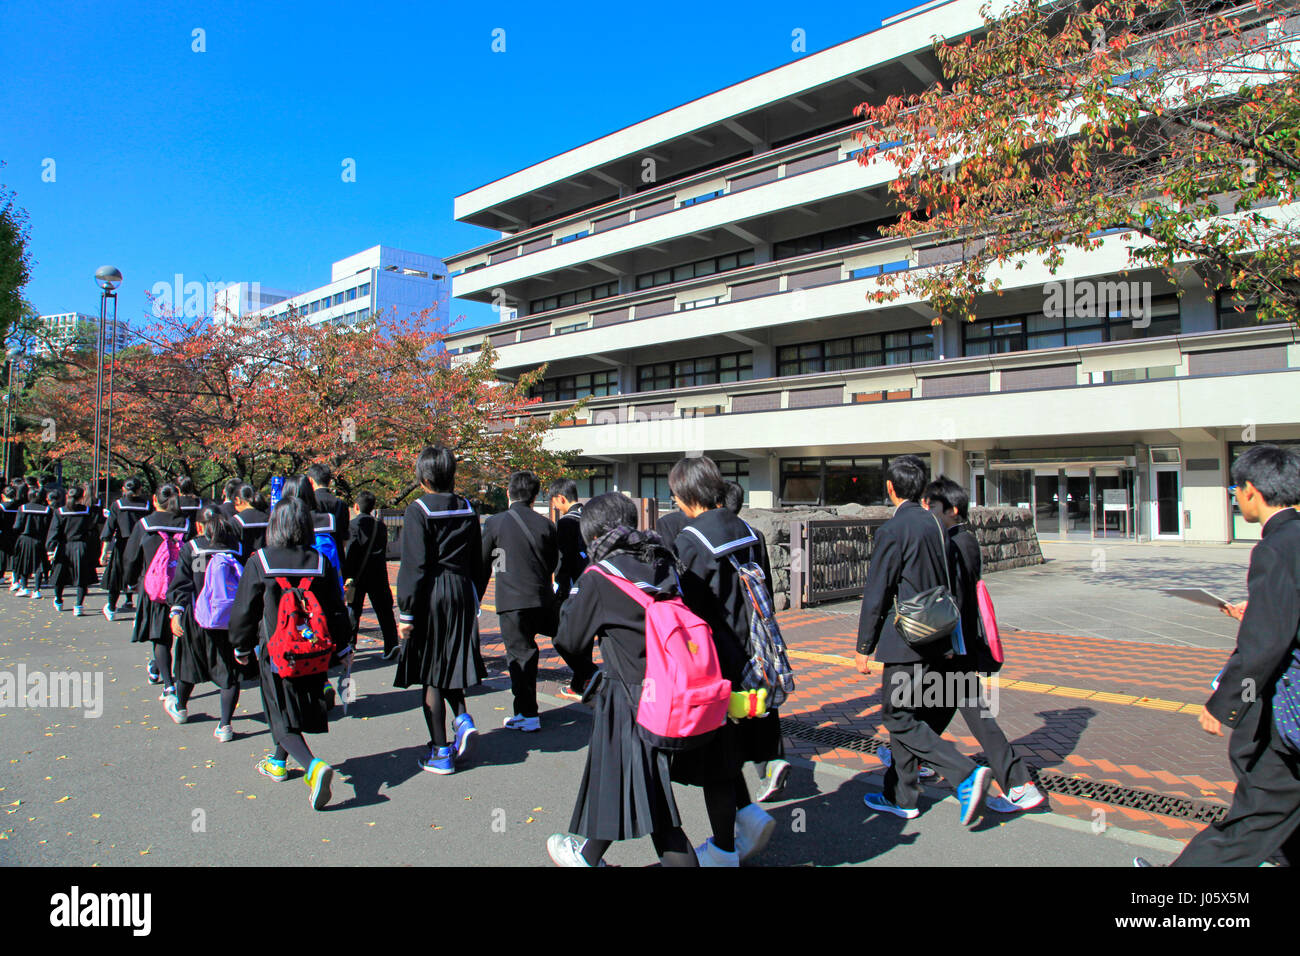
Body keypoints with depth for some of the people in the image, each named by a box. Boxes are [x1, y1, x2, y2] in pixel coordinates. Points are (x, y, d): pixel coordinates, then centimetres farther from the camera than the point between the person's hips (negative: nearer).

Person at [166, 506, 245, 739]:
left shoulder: (189, 549, -4)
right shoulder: (236, 548, -1)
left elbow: (180, 585, -6)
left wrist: (176, 613, -4)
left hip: (197, 619, 0)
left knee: (189, 663, 21)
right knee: (229, 671, 4)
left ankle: (180, 708, 44)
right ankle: (225, 725, 0)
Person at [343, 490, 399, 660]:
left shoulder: (355, 524, -8)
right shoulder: (380, 525, 8)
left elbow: (350, 552, -13)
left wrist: (347, 576, -12)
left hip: (359, 576, -3)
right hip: (379, 575, 4)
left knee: (353, 611, 9)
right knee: (384, 611, 3)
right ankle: (391, 645, -5)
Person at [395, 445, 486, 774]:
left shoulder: (418, 511, -11)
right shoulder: (468, 510, 5)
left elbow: (414, 566, -14)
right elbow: (477, 562, 10)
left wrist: (406, 612, -10)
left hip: (430, 598, -5)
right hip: (462, 595, 5)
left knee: (430, 676, 5)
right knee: (450, 664, 22)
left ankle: (441, 753, 10)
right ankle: (462, 717, 3)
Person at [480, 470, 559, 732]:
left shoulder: (495, 523, -6)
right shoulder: (545, 524, 1)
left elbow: (483, 565, 1)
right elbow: (553, 563, 10)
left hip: (511, 600, -3)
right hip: (542, 600, 3)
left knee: (519, 654, 2)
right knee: (527, 651, 19)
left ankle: (527, 715, 6)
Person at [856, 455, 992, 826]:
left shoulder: (892, 531, -16)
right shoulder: (935, 524, 8)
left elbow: (876, 594, -14)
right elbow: (944, 583, 14)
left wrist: (864, 647, -7)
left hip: (907, 640, -9)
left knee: (899, 718, 1)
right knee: (904, 715, 16)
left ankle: (966, 774, -9)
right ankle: (900, 797, 23)